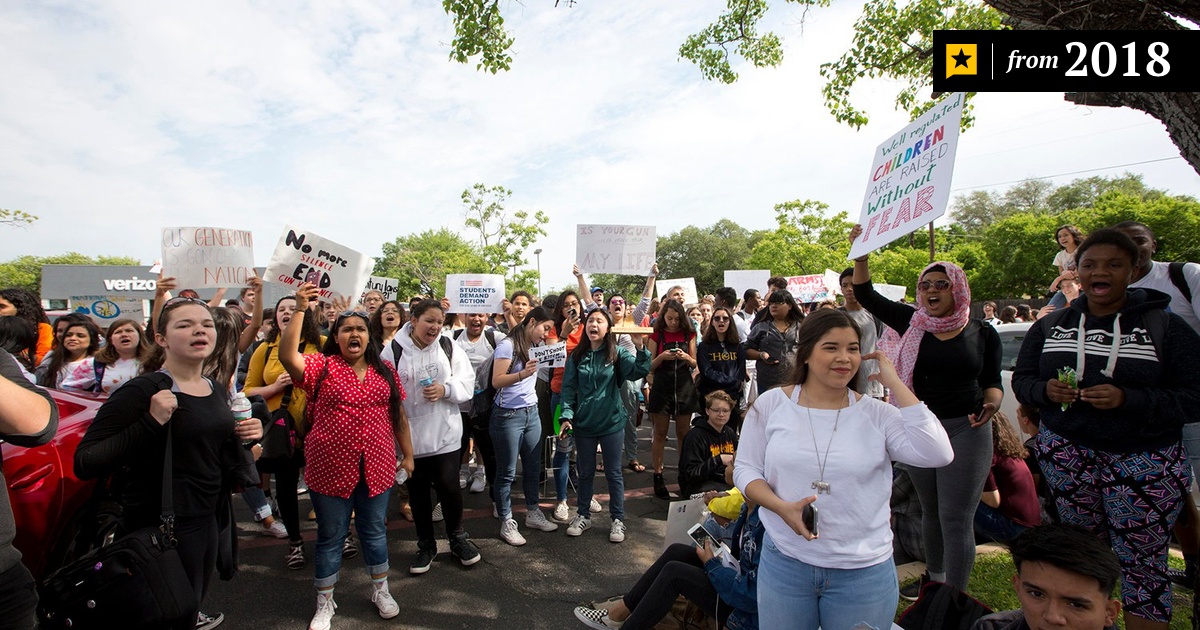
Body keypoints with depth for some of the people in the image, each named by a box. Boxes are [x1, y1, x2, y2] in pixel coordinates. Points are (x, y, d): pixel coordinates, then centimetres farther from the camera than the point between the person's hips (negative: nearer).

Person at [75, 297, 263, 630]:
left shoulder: (219, 391, 6)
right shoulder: (142, 391, -16)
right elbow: (84, 464, -19)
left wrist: (244, 437, -1)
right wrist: (151, 422, -30)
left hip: (210, 517, 7)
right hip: (163, 526, -7)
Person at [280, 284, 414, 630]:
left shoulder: (384, 370, 5)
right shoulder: (322, 366, -4)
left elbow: (399, 415, 9)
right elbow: (288, 356, -23)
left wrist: (408, 454, 9)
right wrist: (301, 309, -26)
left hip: (375, 468, 3)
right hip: (331, 469, -2)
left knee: (375, 530, 17)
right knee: (330, 536, 13)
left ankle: (380, 589, 38)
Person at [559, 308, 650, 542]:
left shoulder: (617, 353, -5)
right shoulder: (577, 356, 1)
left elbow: (639, 371, -21)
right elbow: (568, 389, 2)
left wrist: (640, 348, -37)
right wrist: (567, 416, -9)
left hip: (612, 423, -2)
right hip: (584, 424, 2)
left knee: (613, 473, 9)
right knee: (585, 472, 16)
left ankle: (618, 519, 23)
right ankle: (583, 515, 32)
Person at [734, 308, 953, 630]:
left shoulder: (878, 414, -5)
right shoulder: (771, 404, -4)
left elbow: (938, 455, -19)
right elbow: (745, 469, 0)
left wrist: (894, 383, -16)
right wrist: (783, 507, -18)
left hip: (864, 571, 0)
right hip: (784, 563, 0)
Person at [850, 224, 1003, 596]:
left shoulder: (983, 333, -1)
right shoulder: (913, 325, 1)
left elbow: (992, 381, 7)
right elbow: (866, 295, -1)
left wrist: (991, 404, -15)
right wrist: (861, 253, -11)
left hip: (965, 430, -2)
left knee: (956, 519, -1)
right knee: (930, 512, 17)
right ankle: (934, 578, 38)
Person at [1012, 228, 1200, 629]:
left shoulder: (1166, 327, -1)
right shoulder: (1050, 326, 7)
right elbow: (1021, 379, 9)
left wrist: (1127, 399, -23)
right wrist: (1045, 390, -13)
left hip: (1143, 459, -2)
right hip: (1066, 452, 2)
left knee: (1142, 563, 3)